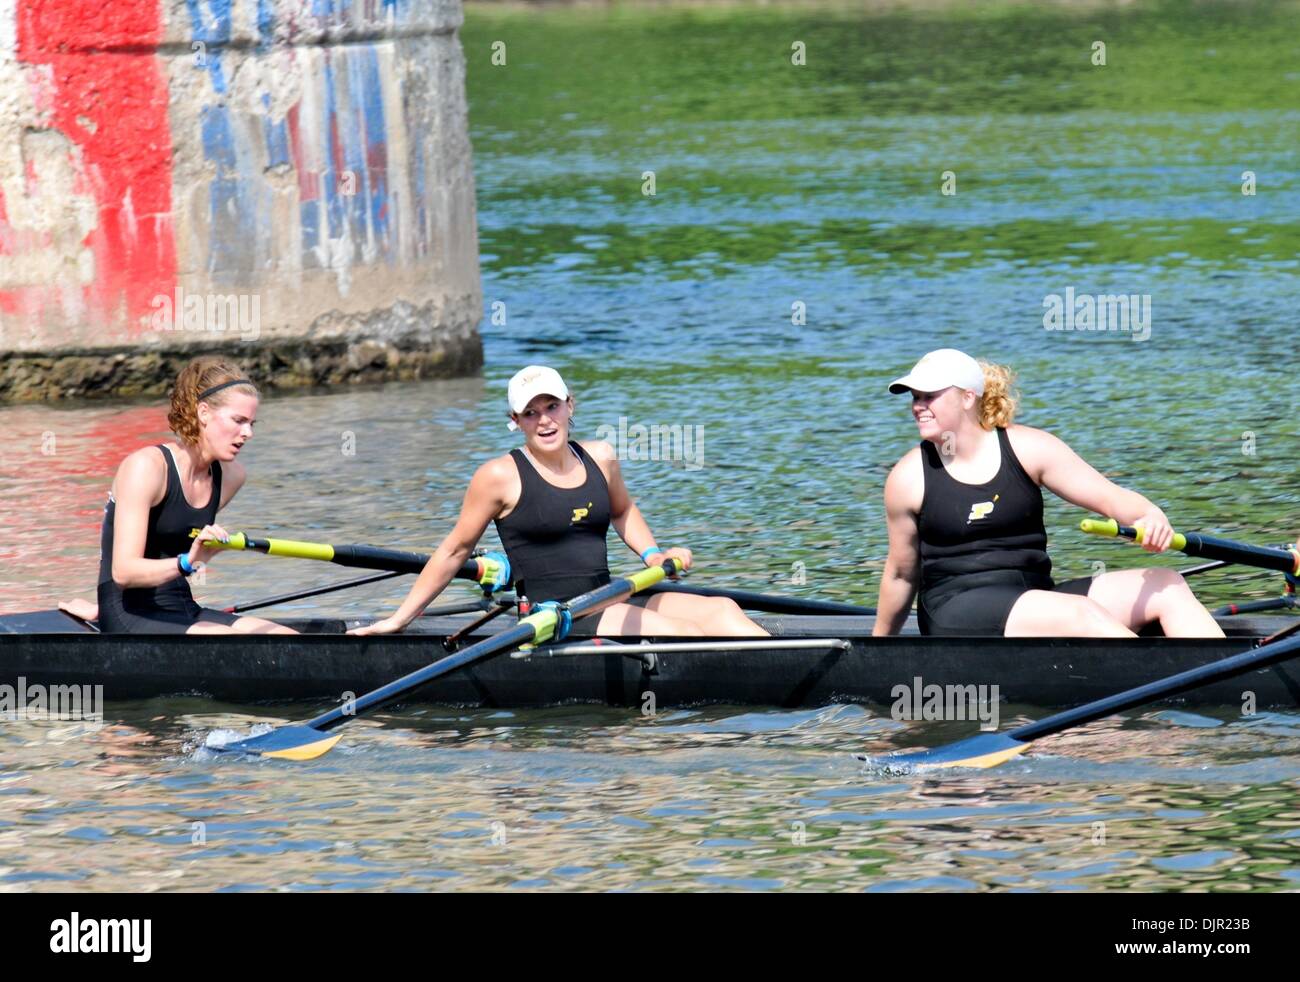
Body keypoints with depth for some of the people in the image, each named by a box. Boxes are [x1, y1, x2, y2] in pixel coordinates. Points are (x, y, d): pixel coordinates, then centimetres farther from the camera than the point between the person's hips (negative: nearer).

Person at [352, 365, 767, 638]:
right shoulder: (501, 477, -5)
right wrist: (398, 620, 6)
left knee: (720, 610, -15)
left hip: (608, 602, 7)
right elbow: (455, 550, 3)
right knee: (683, 633, -26)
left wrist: (652, 555, 14)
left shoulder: (600, 458, 11)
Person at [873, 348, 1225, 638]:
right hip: (957, 612, -5)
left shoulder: (1027, 449, 4)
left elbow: (1110, 496, -3)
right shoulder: (908, 479, 0)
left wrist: (1150, 518, -25)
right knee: (1084, 615, -32)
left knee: (1166, 586, -12)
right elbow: (901, 574, 13)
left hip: (1036, 597, 5)